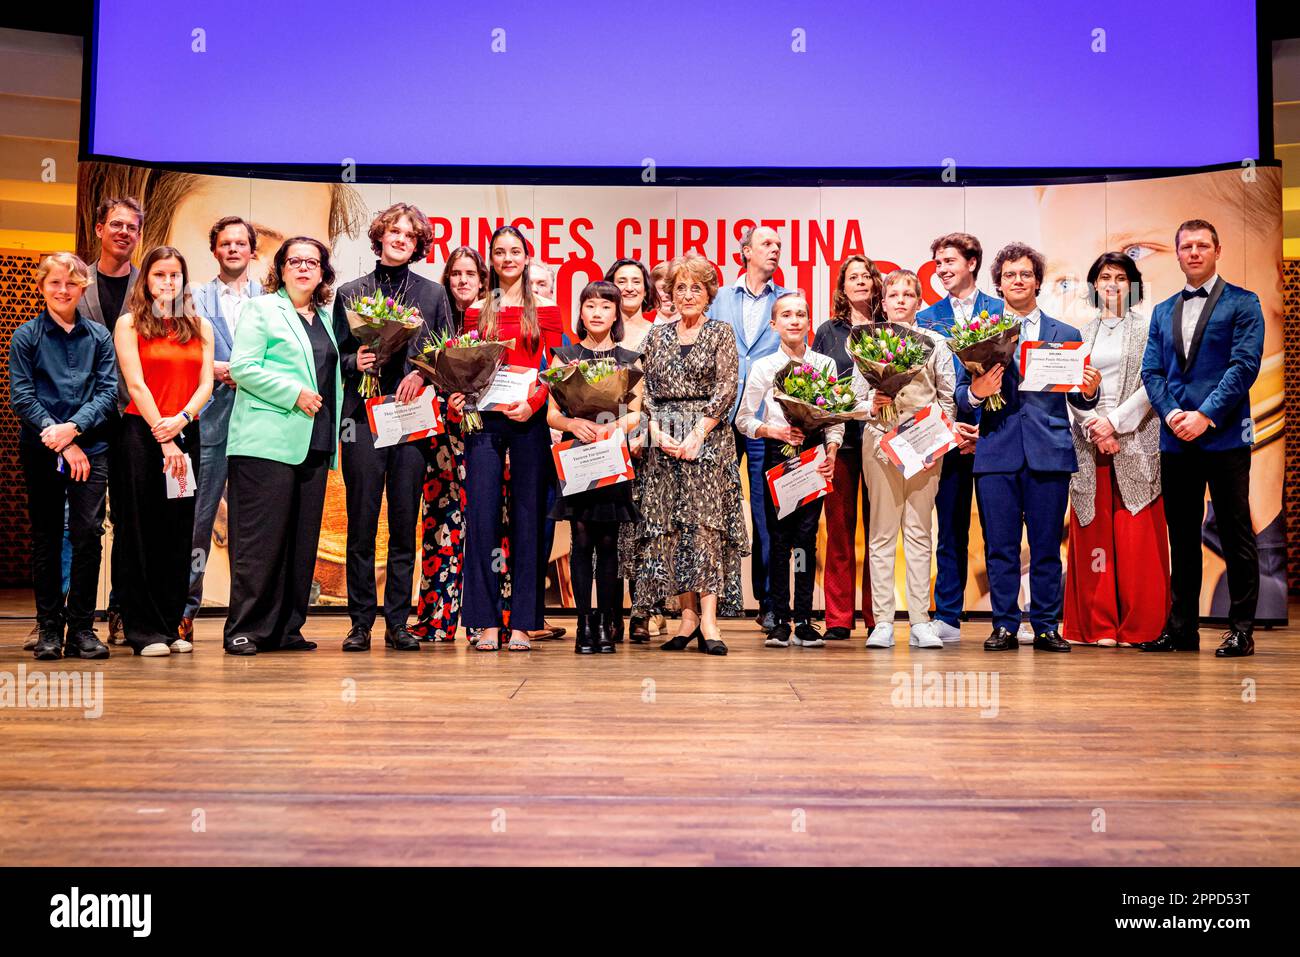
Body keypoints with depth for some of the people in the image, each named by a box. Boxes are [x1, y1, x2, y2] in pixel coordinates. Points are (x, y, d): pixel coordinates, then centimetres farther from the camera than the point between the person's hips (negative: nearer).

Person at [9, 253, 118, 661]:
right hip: (41, 451, 0)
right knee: (46, 538, 6)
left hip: (90, 447, 1)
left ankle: (81, 627, 3)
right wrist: (61, 442, -11)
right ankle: (49, 628, 14)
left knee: (89, 532, -6)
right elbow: (21, 397, -2)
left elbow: (108, 392, 2)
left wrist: (73, 427, -13)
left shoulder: (99, 335, 9)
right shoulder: (26, 336, 5)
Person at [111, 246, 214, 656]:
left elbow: (206, 383, 4)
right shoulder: (129, 324, 2)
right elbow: (136, 384, -6)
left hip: (186, 434, 4)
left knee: (179, 533, 5)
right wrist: (163, 438, -13)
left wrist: (181, 418, -13)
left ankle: (171, 627, 12)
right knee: (140, 532, -1)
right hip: (141, 434, -4)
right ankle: (145, 631, 4)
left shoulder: (199, 326, 13)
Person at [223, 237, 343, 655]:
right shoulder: (260, 309, 2)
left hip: (313, 443, 6)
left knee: (303, 539, 6)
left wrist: (333, 429, 12)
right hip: (267, 442, -6)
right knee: (261, 538, -7)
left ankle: (287, 629, 12)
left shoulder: (325, 317, 20)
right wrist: (294, 394, -13)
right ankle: (243, 629, 1)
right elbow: (242, 367, -8)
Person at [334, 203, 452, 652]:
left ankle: (398, 623, 9)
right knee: (362, 524, -1)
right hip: (363, 417, 0)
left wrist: (423, 374, -10)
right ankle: (361, 623, 6)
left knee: (405, 523, 2)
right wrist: (355, 362, -11)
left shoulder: (433, 294, 13)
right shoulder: (350, 293, 12)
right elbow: (335, 355, 10)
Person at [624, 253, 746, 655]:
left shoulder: (721, 332, 6)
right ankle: (687, 615, 5)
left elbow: (726, 387, -3)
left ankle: (708, 620, -10)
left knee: (706, 520, -9)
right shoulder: (657, 335, 15)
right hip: (663, 440, 3)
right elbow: (645, 389, 10)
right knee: (666, 524, -1)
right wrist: (656, 431, -6)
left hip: (709, 437, -3)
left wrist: (698, 433, -12)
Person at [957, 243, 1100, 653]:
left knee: (1047, 546, 4)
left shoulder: (1066, 335, 12)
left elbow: (1078, 399, 9)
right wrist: (975, 391, -17)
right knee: (1000, 547, 2)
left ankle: (1046, 627, 13)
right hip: (997, 451, 0)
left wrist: (1090, 391, -12)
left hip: (1049, 452, 1)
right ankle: (1004, 626, 11)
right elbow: (960, 394, 4)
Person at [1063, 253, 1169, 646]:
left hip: (1135, 440, -2)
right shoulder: (1082, 332, 14)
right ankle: (1099, 624, 5)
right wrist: (1094, 428, -9)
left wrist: (1115, 421, -13)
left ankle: (1137, 625, 1)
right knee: (1093, 532, 0)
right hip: (1089, 440, 3)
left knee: (1136, 534, -5)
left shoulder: (1147, 328, 6)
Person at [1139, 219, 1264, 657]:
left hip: (1224, 436, -4)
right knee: (1182, 539, 8)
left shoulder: (1243, 303, 3)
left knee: (1236, 536, 0)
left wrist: (1205, 415, -16)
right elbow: (1151, 371, 10)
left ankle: (1241, 629, 7)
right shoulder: (1163, 312, 17)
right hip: (1175, 440, 4)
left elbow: (1244, 365, -8)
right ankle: (1181, 628, 15)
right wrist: (1171, 414, -7)